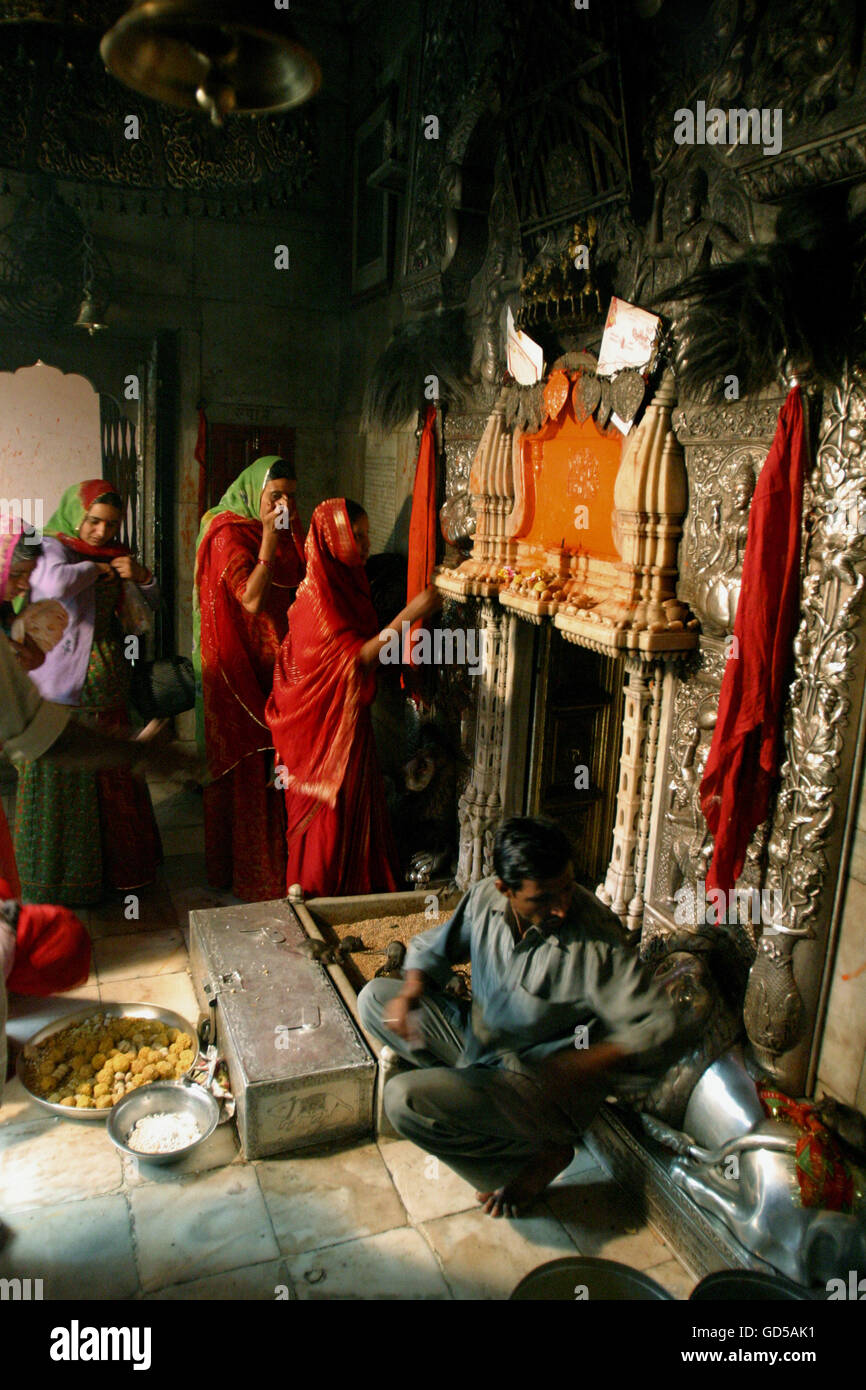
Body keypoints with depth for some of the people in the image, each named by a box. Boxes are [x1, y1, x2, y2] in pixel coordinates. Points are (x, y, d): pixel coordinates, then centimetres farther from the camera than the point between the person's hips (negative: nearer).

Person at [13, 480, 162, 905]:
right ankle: (61, 879, 16)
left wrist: (141, 576, -4)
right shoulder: (52, 547, -8)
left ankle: (117, 865, 28)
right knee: (64, 783, 0)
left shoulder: (114, 553, 12)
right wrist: (96, 568, -14)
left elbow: (152, 603, 16)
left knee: (115, 777, 12)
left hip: (107, 686, 6)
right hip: (62, 686, -6)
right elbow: (55, 584, -31)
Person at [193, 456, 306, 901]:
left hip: (277, 664, 7)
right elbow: (251, 598, -21)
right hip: (238, 668, -7)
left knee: (279, 761, 9)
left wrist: (294, 533, -1)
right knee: (245, 763, 1)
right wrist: (269, 540, -19)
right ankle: (243, 868, 13)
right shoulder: (229, 535, -9)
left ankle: (277, 858, 21)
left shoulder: (289, 533, 13)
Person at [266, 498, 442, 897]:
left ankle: (356, 889, 29)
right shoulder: (316, 595, -20)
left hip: (349, 723, 8)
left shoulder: (348, 584, 7)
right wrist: (408, 615, -31)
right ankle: (318, 902, 19)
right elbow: (354, 659, -27)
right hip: (325, 726, -8)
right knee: (328, 814, 3)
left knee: (356, 810, 16)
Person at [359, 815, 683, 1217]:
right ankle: (466, 1083, -2)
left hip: (544, 1078, -7)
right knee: (374, 998, 3)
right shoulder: (486, 897, -12)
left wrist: (579, 1066, -39)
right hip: (479, 1041, 7)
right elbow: (434, 945, 5)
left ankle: (537, 1157, -6)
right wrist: (411, 992, -16)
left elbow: (657, 1029, -27)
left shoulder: (597, 940, -28)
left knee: (404, 1100, -25)